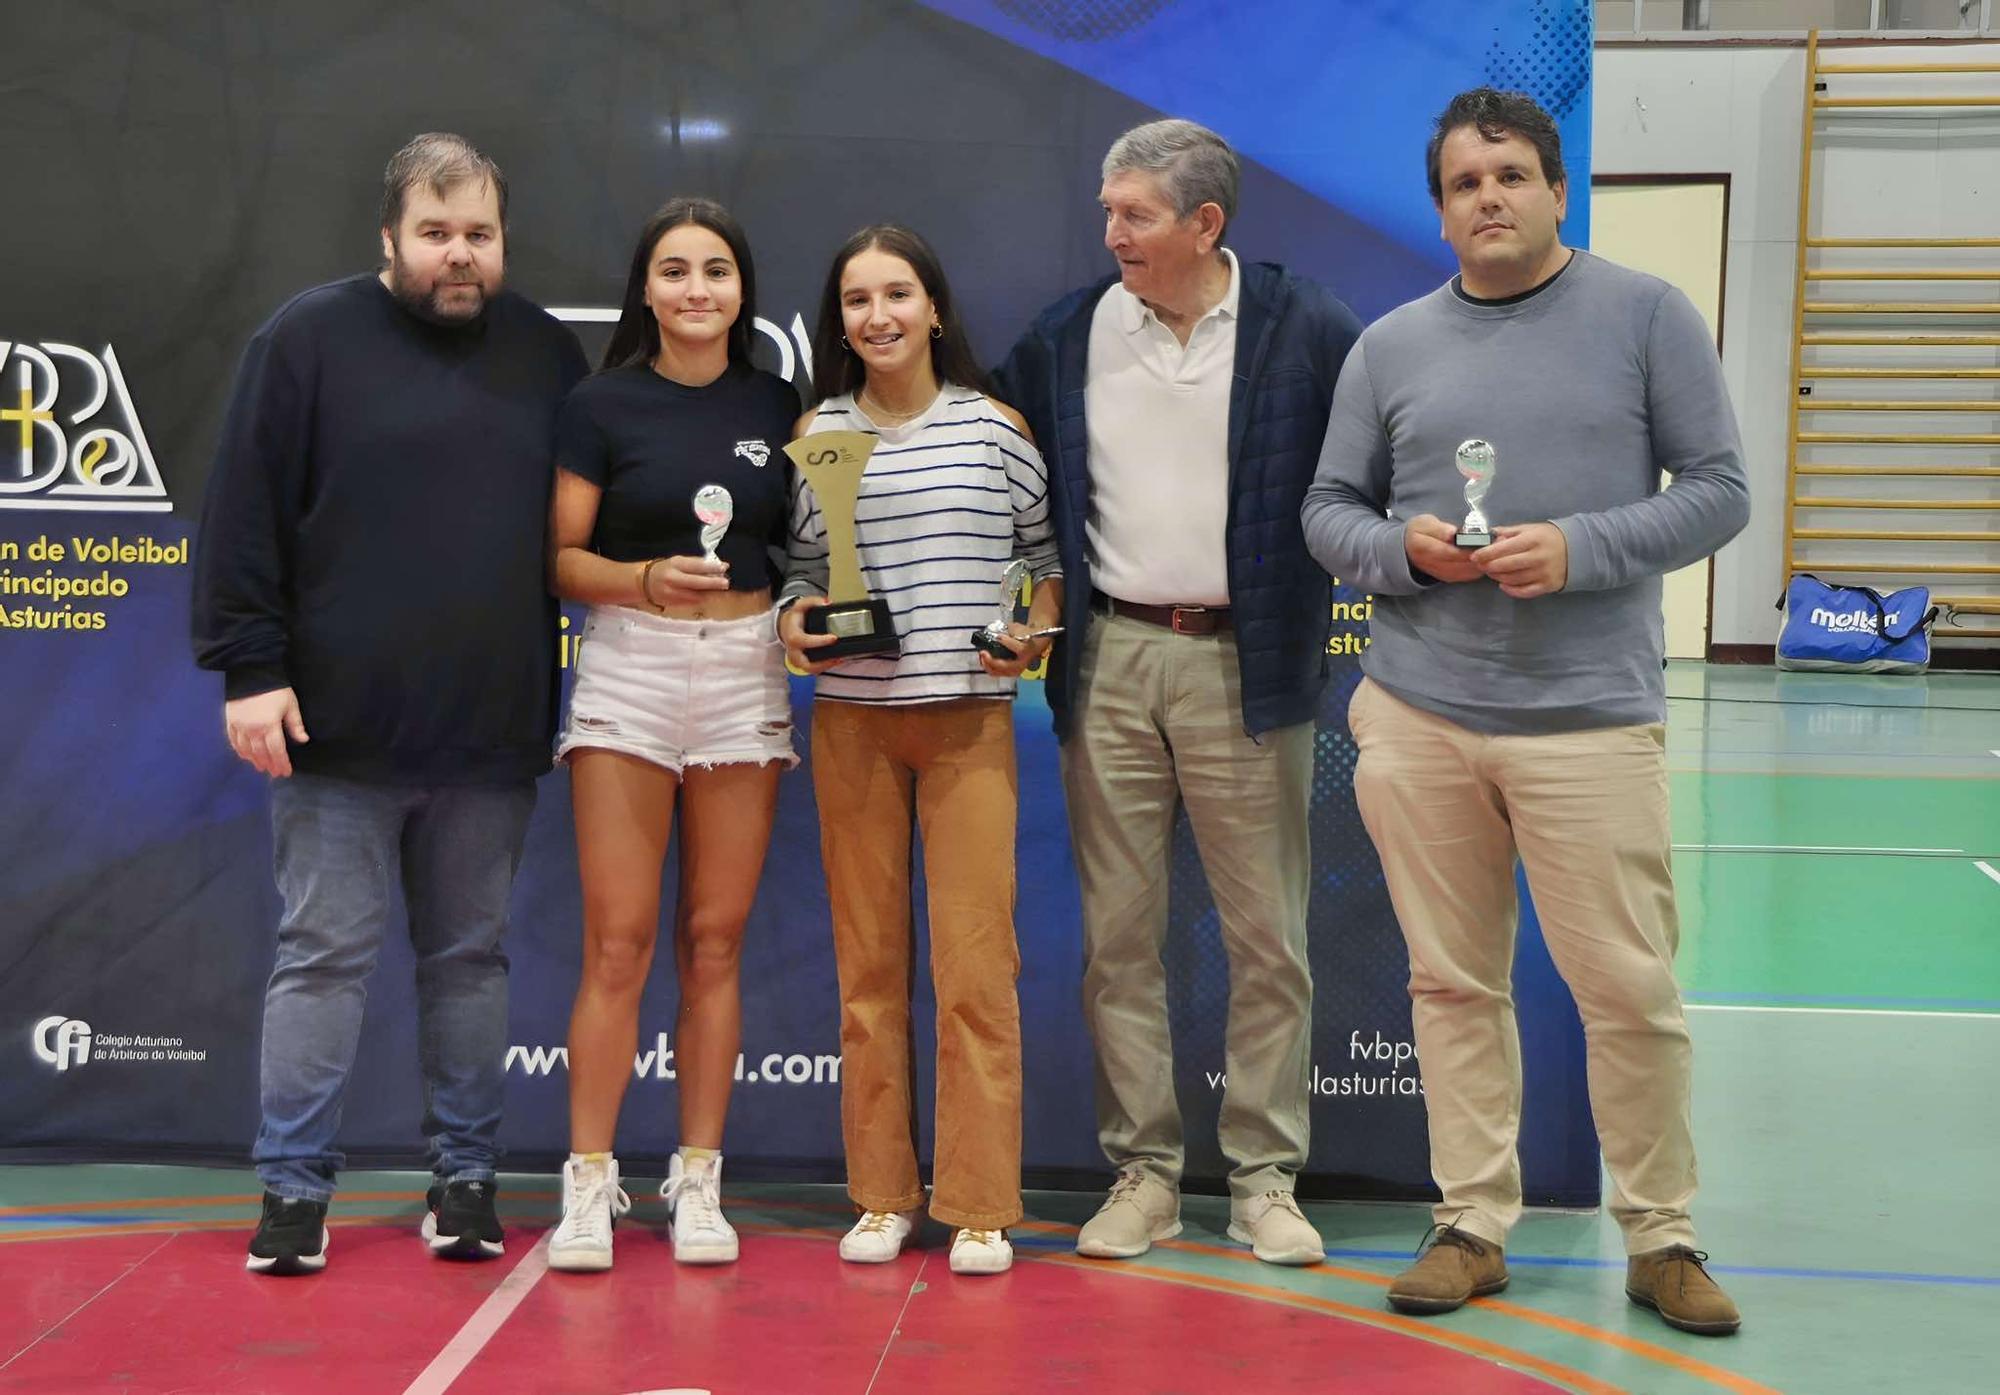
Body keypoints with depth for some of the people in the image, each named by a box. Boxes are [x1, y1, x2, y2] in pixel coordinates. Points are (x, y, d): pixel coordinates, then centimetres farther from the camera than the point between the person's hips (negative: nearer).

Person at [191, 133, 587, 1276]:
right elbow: (244, 516, -3)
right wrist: (250, 667, -10)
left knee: (471, 958, 11)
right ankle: (295, 1185, 11)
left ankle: (467, 1177, 20)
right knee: (325, 954, 3)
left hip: (493, 738, 3)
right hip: (339, 730, -3)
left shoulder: (550, 355, 9)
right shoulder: (311, 338, 0)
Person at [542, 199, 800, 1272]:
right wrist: (647, 578, -16)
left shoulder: (777, 407, 9)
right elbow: (562, 558, -1)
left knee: (715, 940, 5)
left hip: (745, 671, 2)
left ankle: (697, 1181, 13)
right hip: (629, 668, -2)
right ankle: (589, 1181, 3)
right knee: (619, 940, -5)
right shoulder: (603, 405, 1)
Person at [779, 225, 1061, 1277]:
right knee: (867, 962, 7)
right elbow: (797, 564, 13)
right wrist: (795, 618, -7)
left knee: (976, 962, -5)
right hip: (852, 722, 2)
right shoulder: (816, 435, 7)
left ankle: (979, 1205, 3)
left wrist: (1037, 630, -6)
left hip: (969, 719, -2)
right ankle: (881, 1193, 16)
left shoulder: (996, 427, 3)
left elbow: (1049, 552, 11)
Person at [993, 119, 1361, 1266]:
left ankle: (1267, 1179, 13)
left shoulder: (1309, 331, -3)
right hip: (1110, 663, 3)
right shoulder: (1067, 335, 6)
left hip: (1246, 663, -2)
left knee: (1268, 937, 3)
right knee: (1120, 935, 6)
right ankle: (1144, 1173, 15)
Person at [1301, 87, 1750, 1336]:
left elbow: (1720, 492, -1)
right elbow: (1329, 512, 14)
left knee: (1631, 991, -2)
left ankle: (1663, 1239, 13)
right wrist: (1402, 548, -8)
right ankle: (1475, 1225, 19)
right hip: (1419, 715, 3)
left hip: (1590, 717, -3)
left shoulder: (1647, 315, 1)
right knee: (1453, 983, 8)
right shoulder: (1390, 346, 9)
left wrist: (1579, 551, -14)